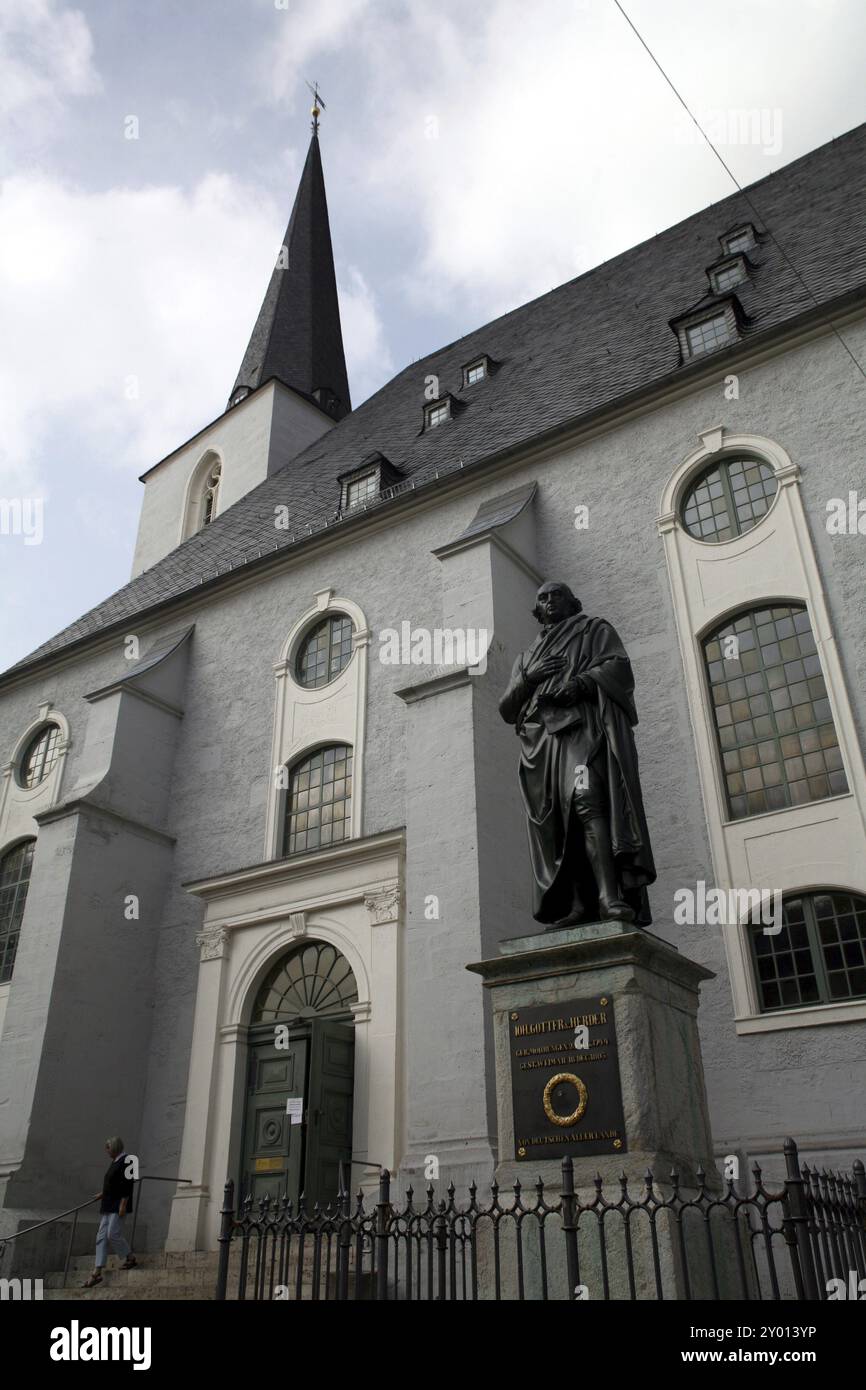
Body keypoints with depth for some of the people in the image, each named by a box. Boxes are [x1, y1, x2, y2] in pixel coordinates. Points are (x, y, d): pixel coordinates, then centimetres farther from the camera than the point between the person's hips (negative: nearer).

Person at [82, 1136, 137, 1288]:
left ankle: (131, 1258, 8)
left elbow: (128, 1185, -19)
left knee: (113, 1234, -12)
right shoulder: (114, 1162, 16)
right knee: (102, 1236, 3)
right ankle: (97, 1273, 3)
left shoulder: (126, 1162, -13)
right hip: (108, 1205, 9)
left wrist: (123, 1205, -21)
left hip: (118, 1205, -9)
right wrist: (104, 1193, 23)